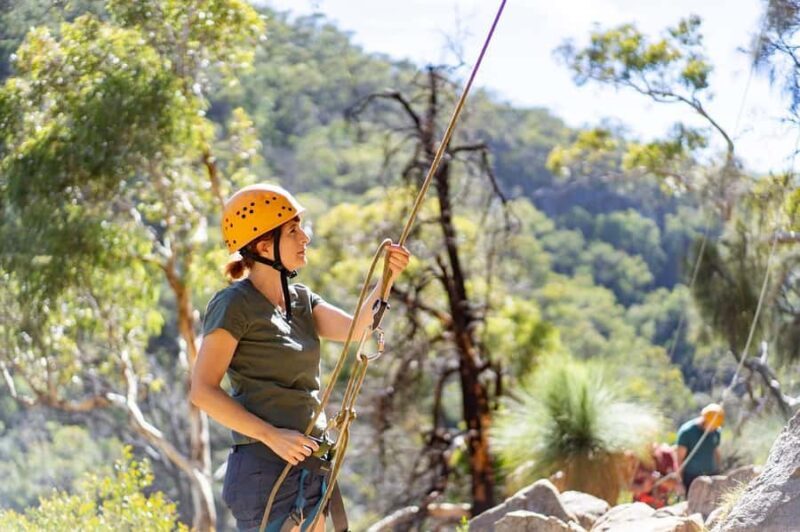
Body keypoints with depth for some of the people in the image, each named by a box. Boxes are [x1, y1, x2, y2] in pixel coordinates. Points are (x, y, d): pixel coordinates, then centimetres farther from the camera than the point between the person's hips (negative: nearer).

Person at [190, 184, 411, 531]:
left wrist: (386, 280, -18)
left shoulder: (300, 300, 12)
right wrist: (272, 436, -21)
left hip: (308, 465, 8)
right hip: (266, 468, -8)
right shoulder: (234, 304, -11)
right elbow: (202, 391, -16)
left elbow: (354, 328, -3)